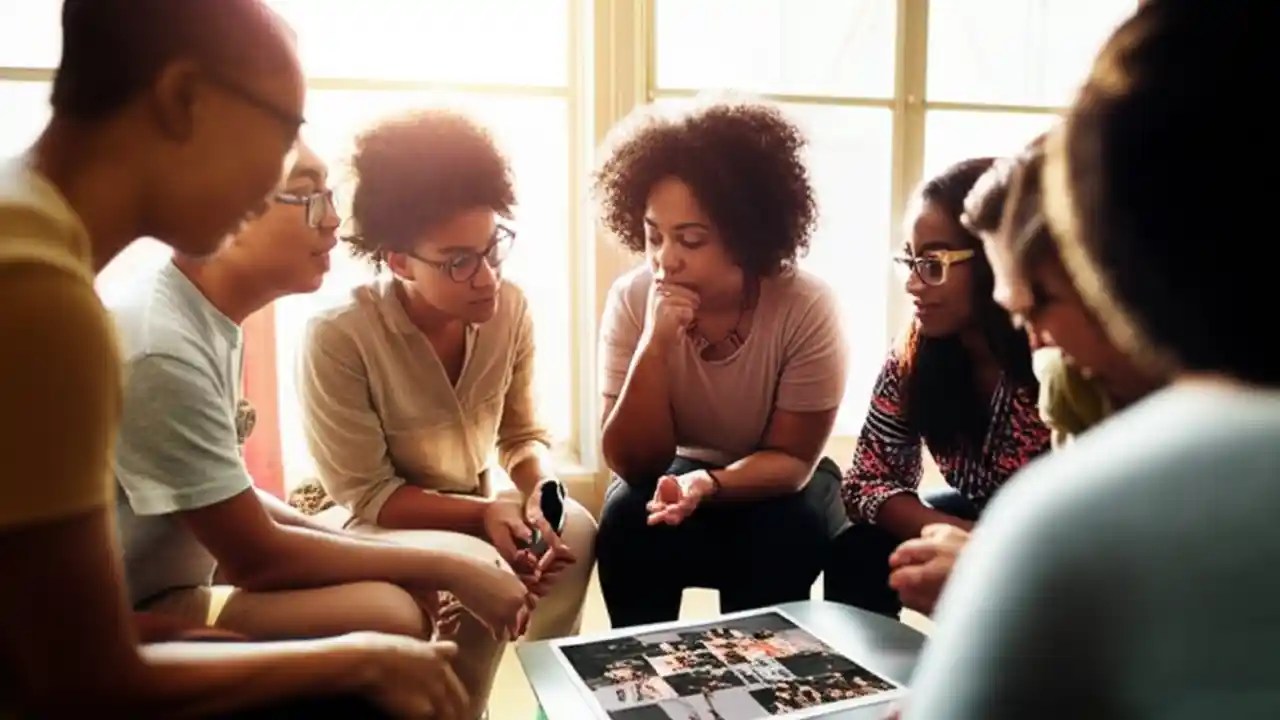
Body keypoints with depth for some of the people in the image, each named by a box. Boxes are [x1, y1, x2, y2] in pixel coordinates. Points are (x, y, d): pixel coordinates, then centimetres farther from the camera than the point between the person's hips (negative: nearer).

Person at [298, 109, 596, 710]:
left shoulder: (510, 308, -13)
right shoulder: (338, 336, -27)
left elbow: (523, 434, -3)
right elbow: (364, 496, -21)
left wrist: (541, 490, -25)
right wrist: (484, 516, -31)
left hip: (482, 502, 5)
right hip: (378, 523, -4)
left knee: (574, 528, -23)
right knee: (484, 570, -31)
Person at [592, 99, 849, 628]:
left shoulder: (807, 308, -24)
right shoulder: (632, 300, -19)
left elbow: (792, 460, -17)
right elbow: (632, 464, -20)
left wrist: (709, 482, -38)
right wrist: (655, 343, -34)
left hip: (775, 482, -1)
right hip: (674, 474, 1)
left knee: (782, 534, -31)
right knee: (627, 520, -28)